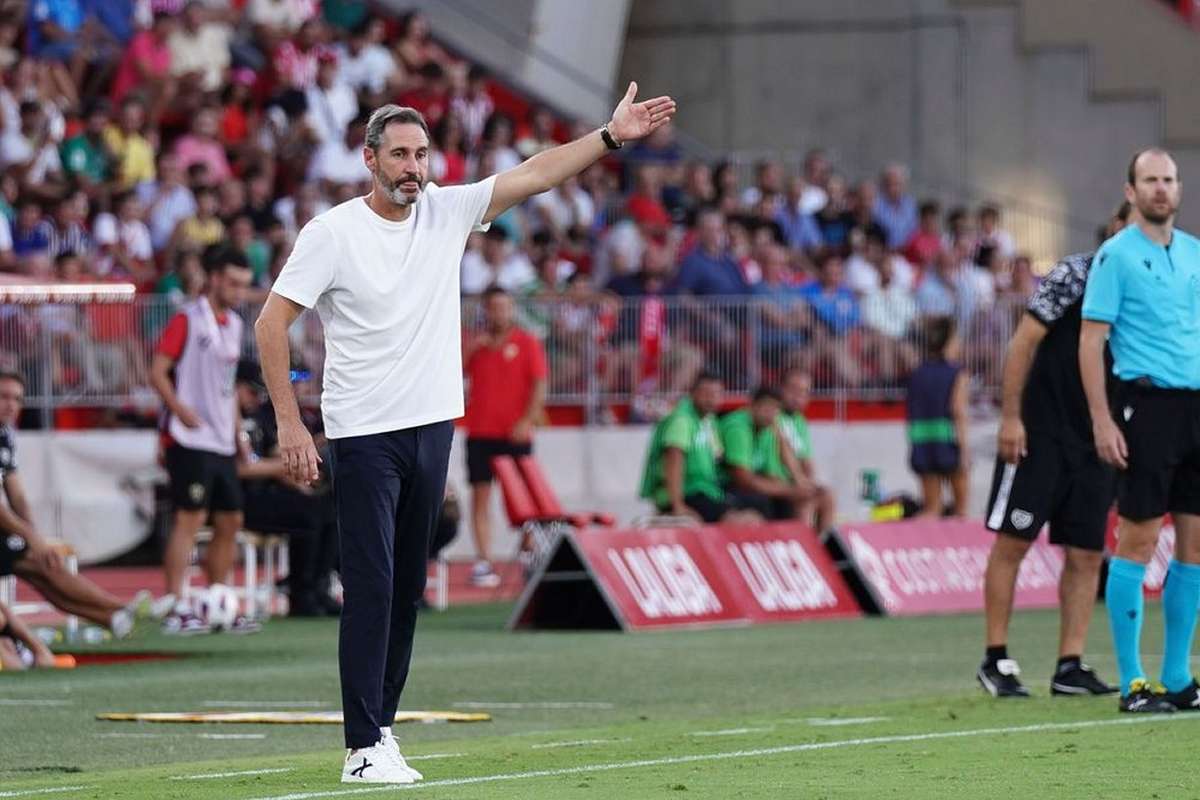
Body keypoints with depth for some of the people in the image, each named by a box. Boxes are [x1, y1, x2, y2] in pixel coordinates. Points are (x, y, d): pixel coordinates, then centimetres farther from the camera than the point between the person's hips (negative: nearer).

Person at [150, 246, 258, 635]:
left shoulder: (234, 324, 16)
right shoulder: (188, 319, -7)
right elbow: (158, 372, -12)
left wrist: (238, 431, 21)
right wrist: (181, 409, -24)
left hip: (222, 442, 8)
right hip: (191, 440, -8)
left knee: (230, 521, 8)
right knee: (189, 517, -11)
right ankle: (175, 607, -10)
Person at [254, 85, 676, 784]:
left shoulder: (447, 212, 5)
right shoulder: (332, 232, -8)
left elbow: (534, 175, 1)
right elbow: (272, 323, -8)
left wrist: (612, 136, -9)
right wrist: (289, 421, -13)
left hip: (431, 429, 5)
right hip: (363, 436, -5)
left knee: (408, 590, 9)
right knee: (371, 588, -10)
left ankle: (381, 726, 18)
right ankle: (364, 747, -10)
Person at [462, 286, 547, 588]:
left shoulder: (526, 342, 3)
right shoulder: (475, 344, 12)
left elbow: (540, 385, -3)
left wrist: (528, 420, -14)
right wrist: (470, 349, -8)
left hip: (515, 434, -2)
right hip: (480, 433, 2)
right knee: (480, 496, -2)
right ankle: (482, 562, -3)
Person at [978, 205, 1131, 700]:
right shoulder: (1076, 274, -10)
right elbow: (1024, 341, -11)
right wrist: (1010, 416, -15)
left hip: (1096, 443, 6)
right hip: (1041, 432, -6)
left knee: (1086, 554, 2)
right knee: (1013, 541, -3)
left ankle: (1070, 666, 5)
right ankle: (995, 659, 4)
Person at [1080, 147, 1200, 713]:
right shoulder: (1116, 255, -4)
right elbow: (1091, 341, -7)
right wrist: (1102, 421, -14)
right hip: (1148, 404, -6)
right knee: (1138, 541, -5)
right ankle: (1132, 682, -2)